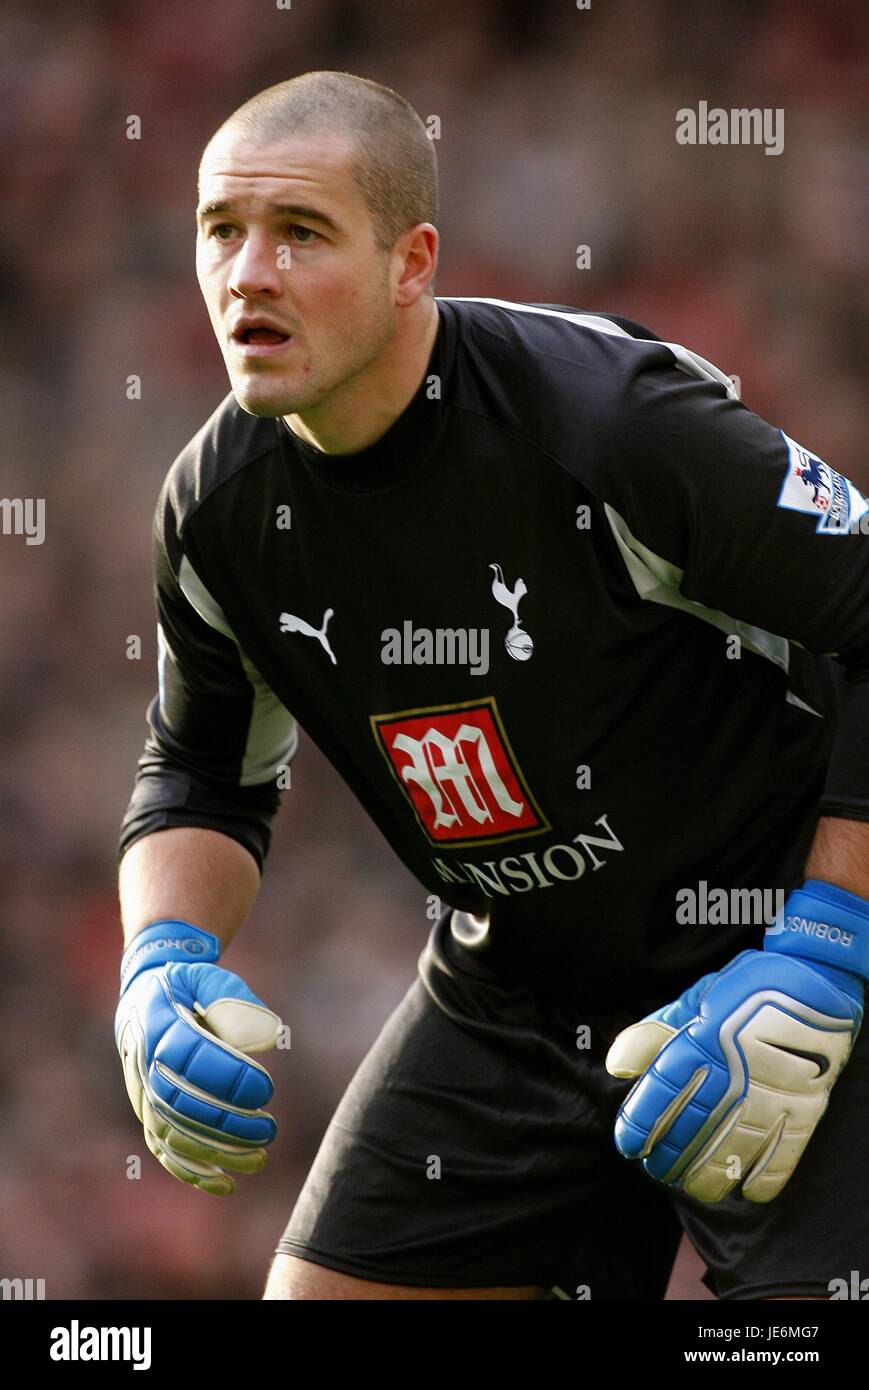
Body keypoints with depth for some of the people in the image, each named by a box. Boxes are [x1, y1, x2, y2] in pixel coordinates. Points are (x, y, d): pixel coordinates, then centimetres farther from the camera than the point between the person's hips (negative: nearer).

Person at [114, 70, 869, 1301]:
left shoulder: (610, 413, -23)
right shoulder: (220, 506, -4)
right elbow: (201, 777, 12)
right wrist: (163, 968, -8)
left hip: (766, 957, -6)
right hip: (509, 992, 6)